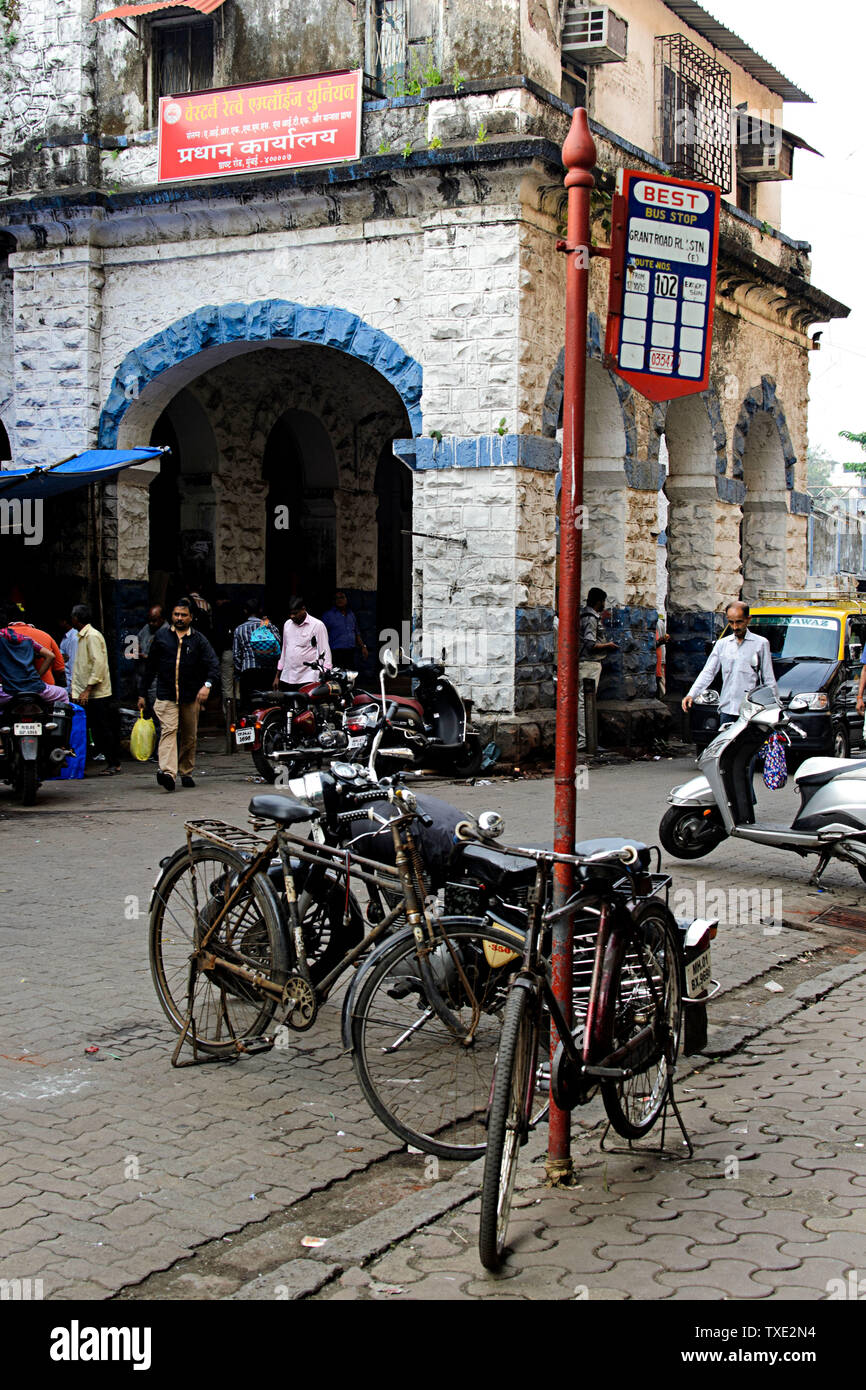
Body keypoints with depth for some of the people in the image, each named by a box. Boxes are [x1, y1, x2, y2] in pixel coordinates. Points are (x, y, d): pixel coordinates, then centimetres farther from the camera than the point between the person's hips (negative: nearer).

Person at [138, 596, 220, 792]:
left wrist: (208, 684, -24)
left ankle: (186, 772, 26)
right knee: (168, 731, -18)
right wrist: (142, 694, 11)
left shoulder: (198, 640, 6)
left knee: (189, 737, 10)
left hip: (191, 697, 1)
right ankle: (168, 773, -32)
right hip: (166, 696, -1)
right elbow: (150, 666, 13)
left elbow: (213, 664, -4)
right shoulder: (161, 636, 8)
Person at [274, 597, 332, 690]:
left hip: (307, 679, -6)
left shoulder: (317, 625, -3)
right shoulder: (288, 624, 16)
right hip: (286, 678, 6)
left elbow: (324, 652, -5)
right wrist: (277, 676, 22)